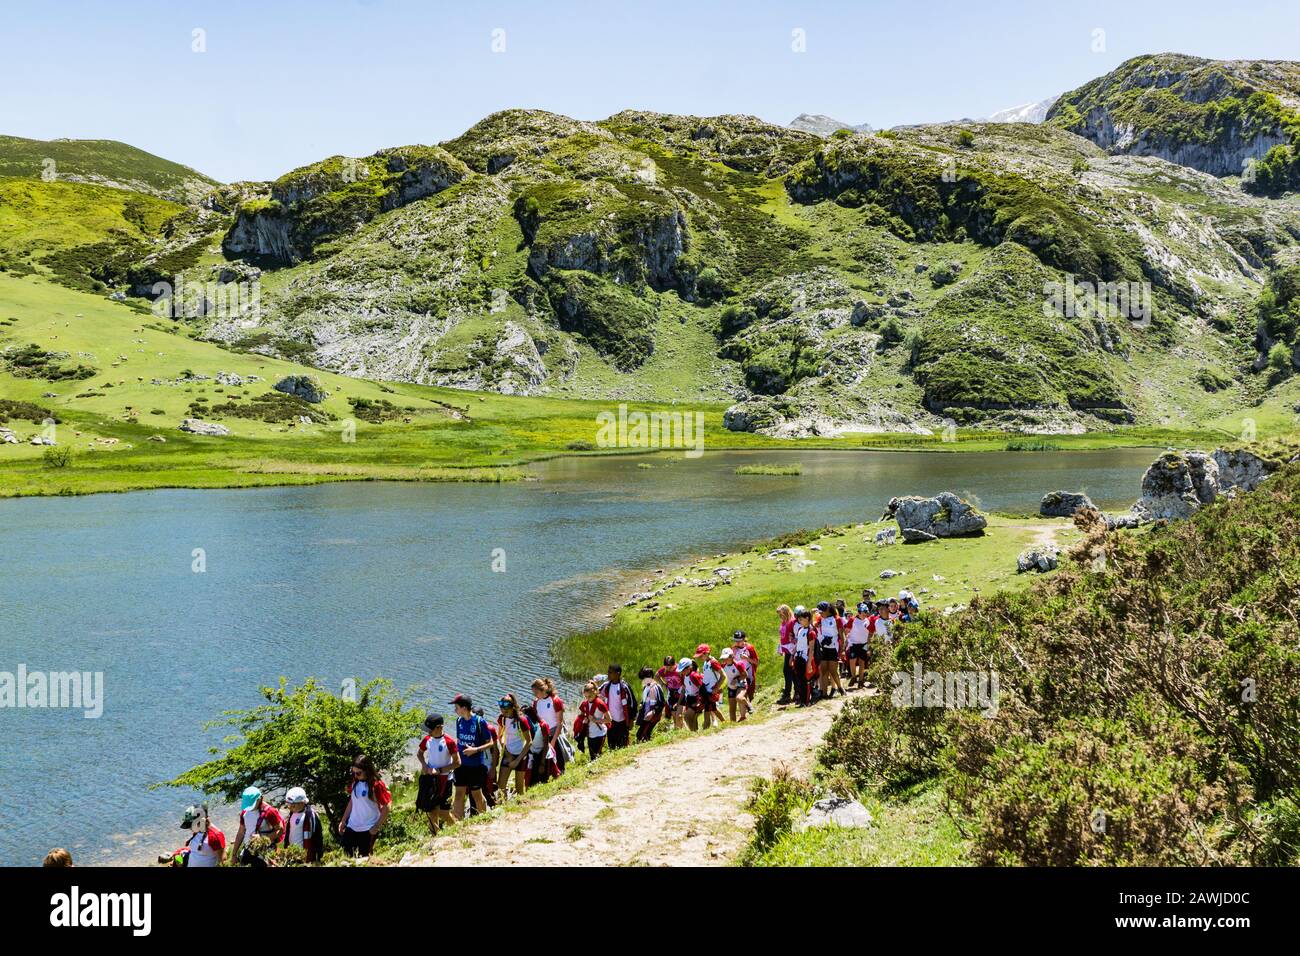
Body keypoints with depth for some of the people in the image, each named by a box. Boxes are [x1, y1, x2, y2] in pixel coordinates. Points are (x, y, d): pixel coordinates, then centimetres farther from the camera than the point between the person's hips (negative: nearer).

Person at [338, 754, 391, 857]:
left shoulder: (376, 785, -13)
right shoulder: (355, 783, 5)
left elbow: (386, 808, -12)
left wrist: (376, 827, -12)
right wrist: (343, 821, 14)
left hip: (368, 829, -6)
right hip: (352, 826, 6)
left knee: (363, 857, 2)